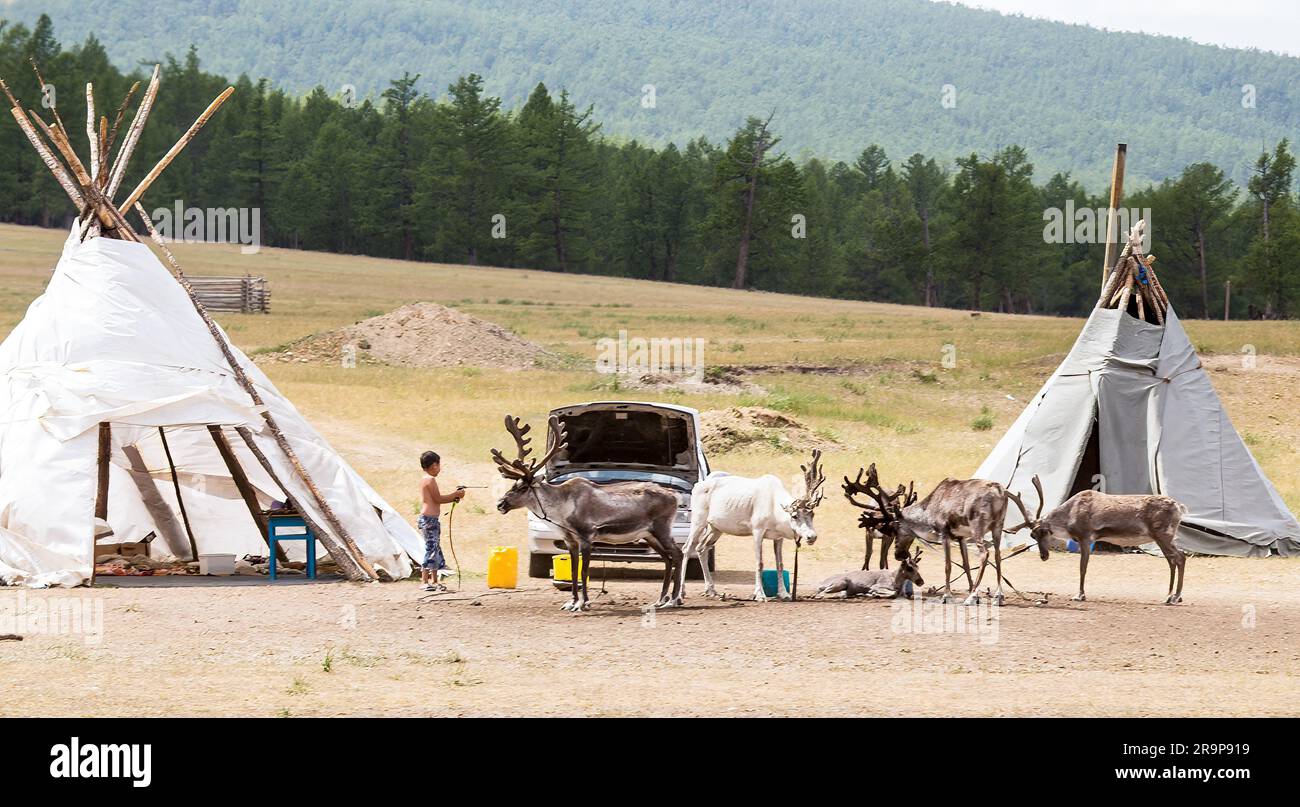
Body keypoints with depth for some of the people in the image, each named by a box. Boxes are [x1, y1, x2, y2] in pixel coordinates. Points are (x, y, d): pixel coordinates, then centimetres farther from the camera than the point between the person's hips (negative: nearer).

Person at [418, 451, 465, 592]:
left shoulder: (425, 479, 17)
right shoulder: (431, 480, -13)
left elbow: (436, 499, 19)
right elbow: (438, 499, -14)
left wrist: (454, 496, 13)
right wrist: (455, 495, -5)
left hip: (429, 520, 10)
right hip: (429, 519, -10)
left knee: (436, 549, 14)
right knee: (431, 549, -10)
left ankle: (434, 580, 20)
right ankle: (425, 581, -10)